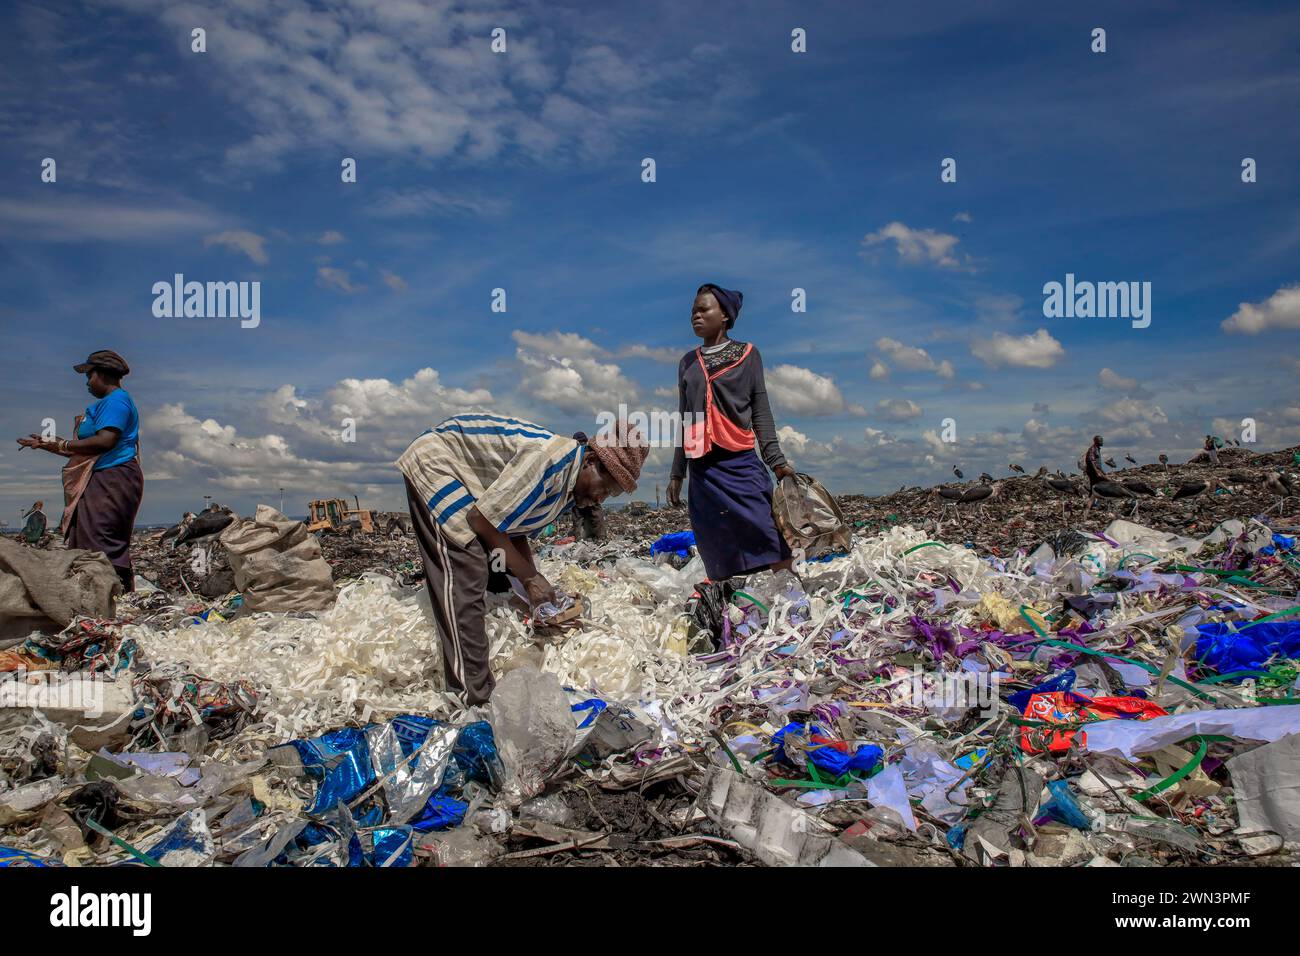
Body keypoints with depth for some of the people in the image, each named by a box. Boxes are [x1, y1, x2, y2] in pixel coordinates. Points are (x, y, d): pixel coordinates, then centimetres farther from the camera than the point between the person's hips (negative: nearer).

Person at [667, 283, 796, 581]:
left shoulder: (746, 354, 10)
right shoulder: (687, 363, 19)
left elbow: (760, 412, 5)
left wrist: (777, 461, -6)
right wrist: (676, 473, 14)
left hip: (741, 465, -3)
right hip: (702, 470, 3)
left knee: (773, 550, -13)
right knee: (721, 558, -1)